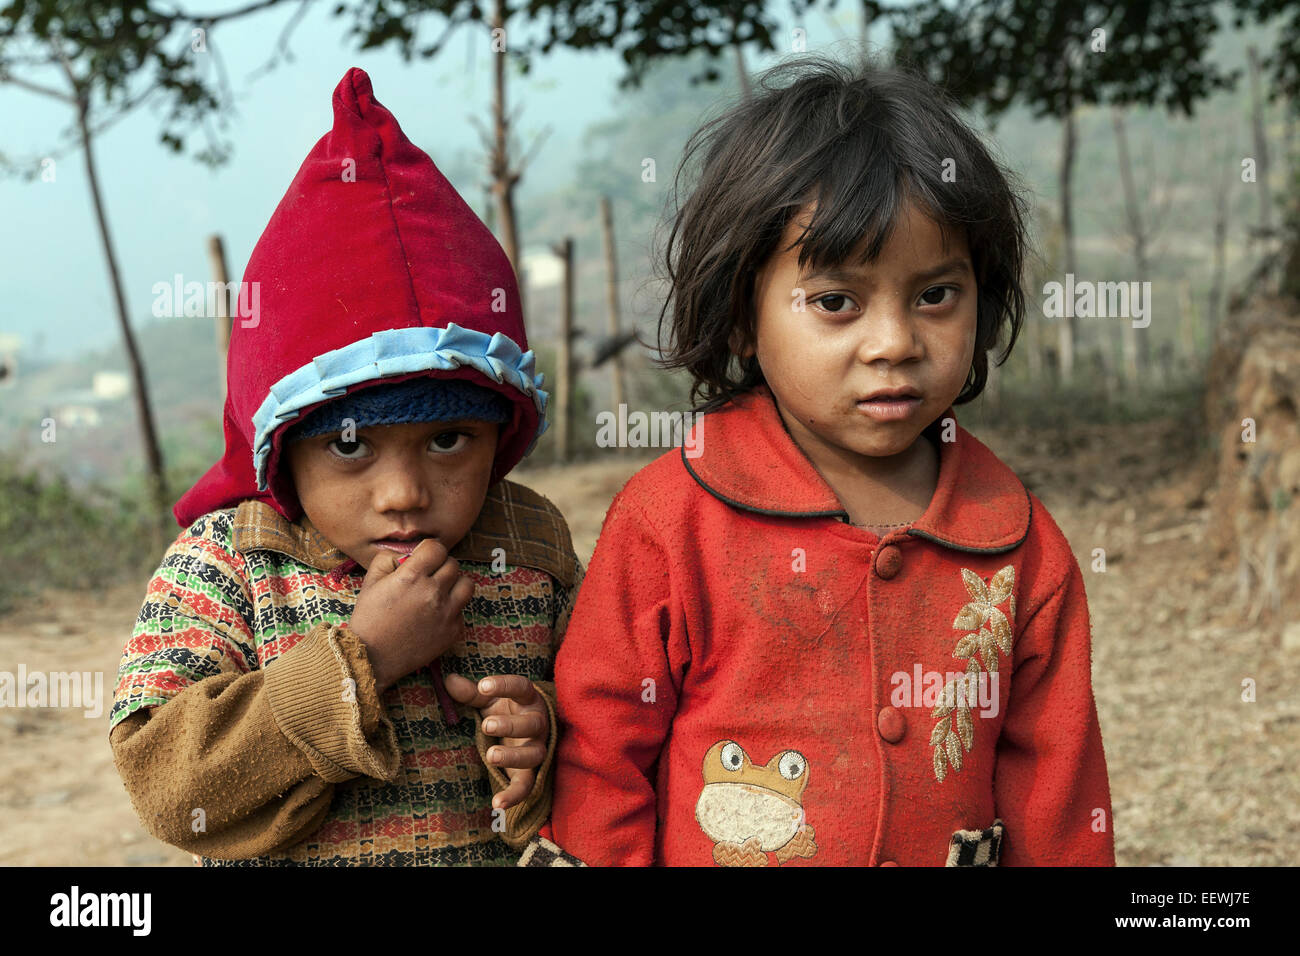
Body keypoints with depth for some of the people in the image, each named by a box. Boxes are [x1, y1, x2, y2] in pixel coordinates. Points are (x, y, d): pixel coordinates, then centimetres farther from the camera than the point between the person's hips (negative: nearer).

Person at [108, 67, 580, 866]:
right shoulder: (222, 563, -19)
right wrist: (361, 660, -31)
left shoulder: (532, 548, -12)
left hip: (496, 852, 2)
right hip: (278, 859, -1)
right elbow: (163, 781, -27)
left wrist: (549, 739, -25)